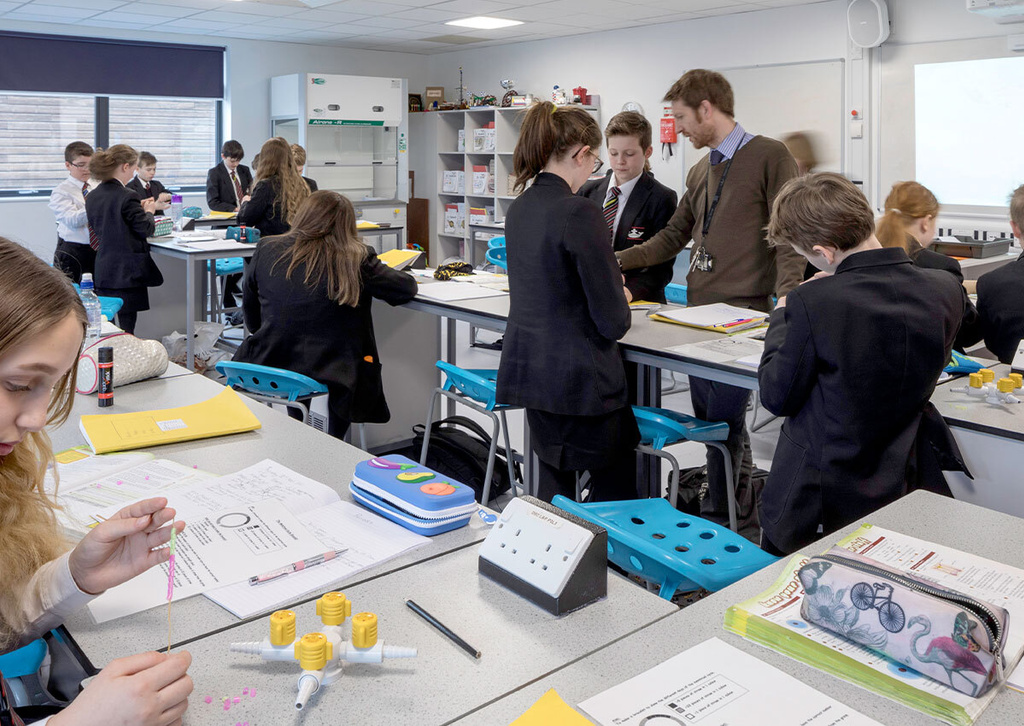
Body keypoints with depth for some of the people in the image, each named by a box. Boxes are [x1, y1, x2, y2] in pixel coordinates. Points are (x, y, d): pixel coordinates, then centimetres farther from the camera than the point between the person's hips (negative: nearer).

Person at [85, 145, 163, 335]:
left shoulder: (93, 196, 9)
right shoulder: (127, 197, -15)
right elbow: (146, 229, -10)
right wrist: (148, 211, 11)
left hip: (104, 272, 7)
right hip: (128, 273, -7)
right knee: (126, 328, -2)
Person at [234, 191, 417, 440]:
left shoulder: (267, 249, 1)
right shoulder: (356, 260, -9)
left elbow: (252, 321, 12)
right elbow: (408, 287, 5)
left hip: (265, 367, 3)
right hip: (324, 374, -3)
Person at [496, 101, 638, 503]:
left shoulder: (519, 208, 6)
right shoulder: (579, 212, -19)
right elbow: (613, 322, -17)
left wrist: (609, 282, 17)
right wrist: (622, 299, 5)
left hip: (527, 368, 8)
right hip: (578, 378, -8)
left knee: (554, 484, 19)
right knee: (614, 490, 9)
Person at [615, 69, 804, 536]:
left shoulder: (769, 157, -4)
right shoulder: (700, 171, 19)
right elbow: (673, 237, 23)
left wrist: (786, 298, -23)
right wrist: (616, 261, 14)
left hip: (744, 313, -8)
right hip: (698, 310, 8)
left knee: (723, 421, -8)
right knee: (707, 419, 11)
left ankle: (719, 520, 8)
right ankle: (744, 517, 25)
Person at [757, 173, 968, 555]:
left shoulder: (812, 302, -26)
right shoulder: (945, 290, -9)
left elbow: (776, 397, -13)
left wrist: (782, 317, 1)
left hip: (817, 503, -5)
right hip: (903, 491, 5)